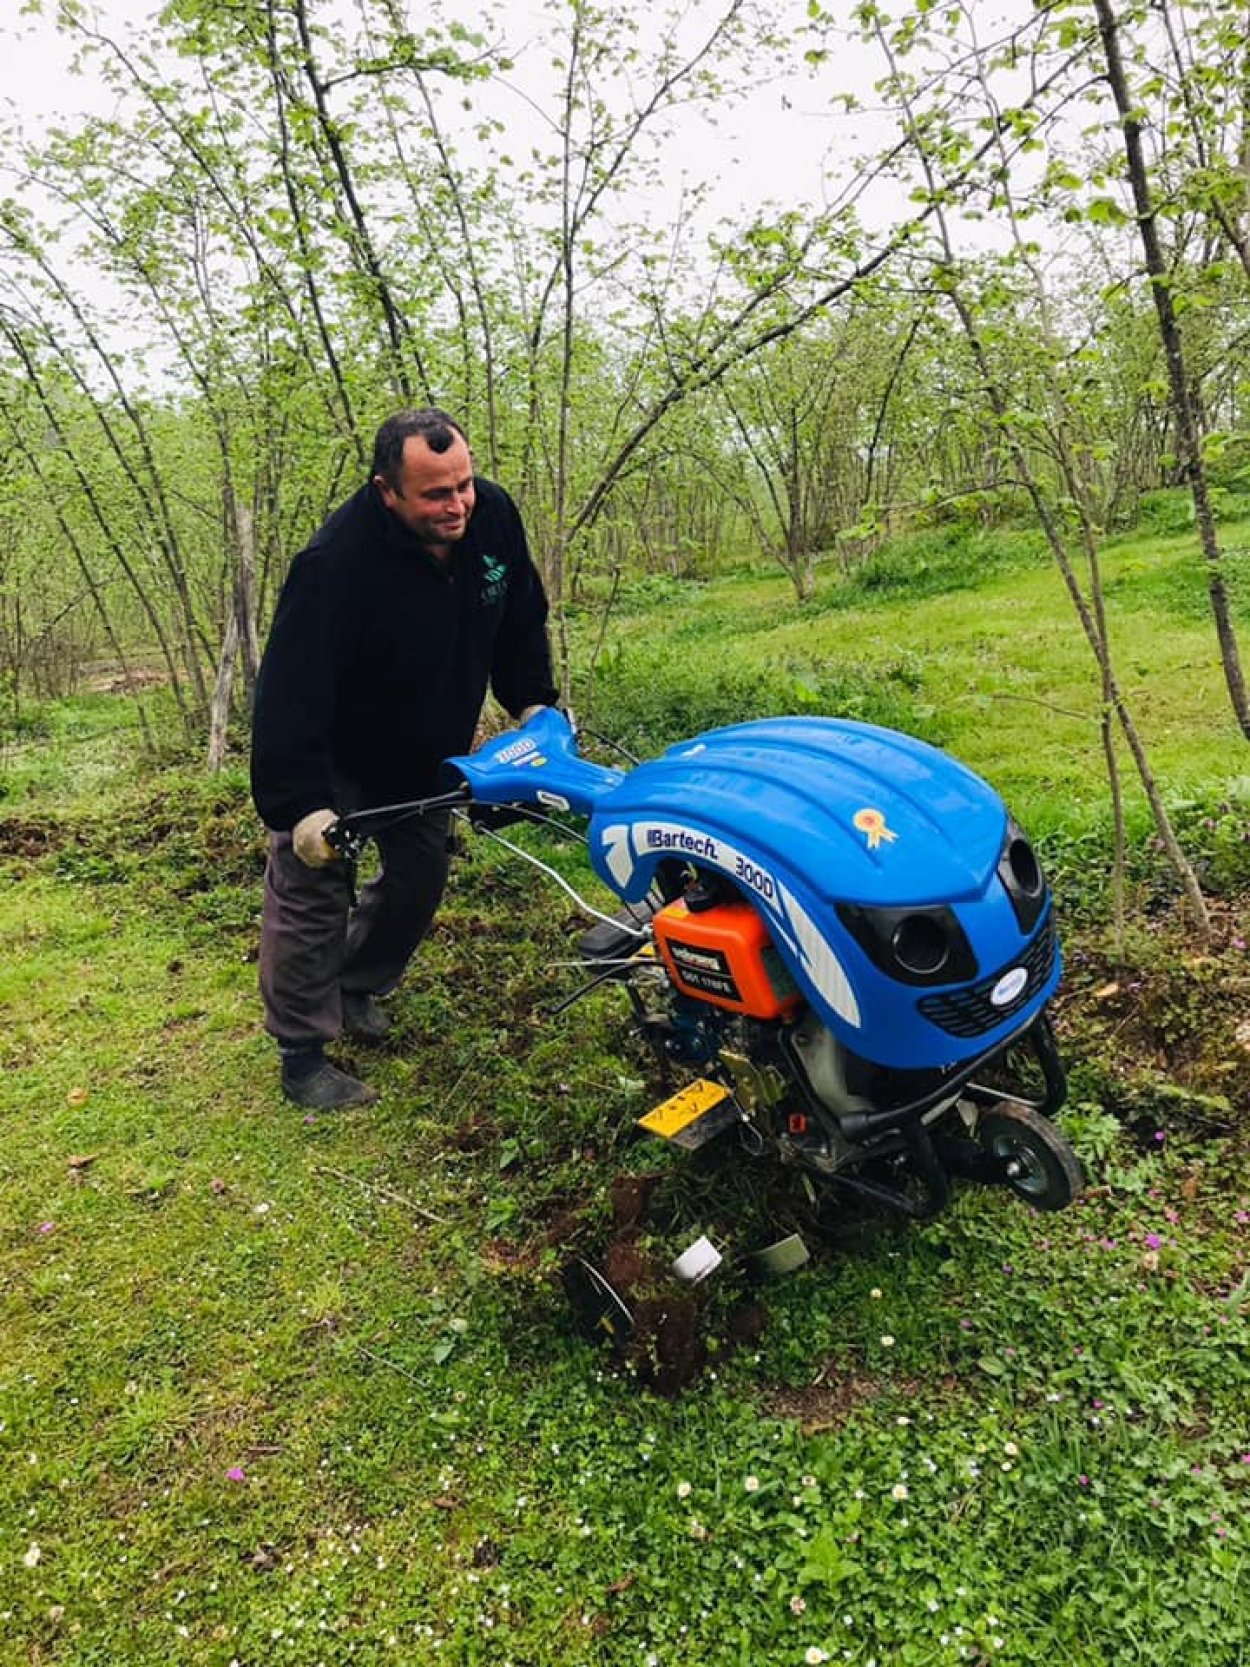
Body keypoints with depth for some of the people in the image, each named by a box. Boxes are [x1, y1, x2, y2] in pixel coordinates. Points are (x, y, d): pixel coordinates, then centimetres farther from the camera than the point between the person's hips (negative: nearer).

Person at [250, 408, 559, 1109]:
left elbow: (521, 616, 3)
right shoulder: (337, 564, -35)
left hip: (432, 755, 6)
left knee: (420, 881, 16)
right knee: (313, 897, -6)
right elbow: (291, 688, -35)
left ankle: (356, 990, 38)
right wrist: (301, 805, -36)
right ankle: (302, 1055, 10)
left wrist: (534, 703, 0)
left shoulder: (493, 516, -16)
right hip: (337, 756, -6)